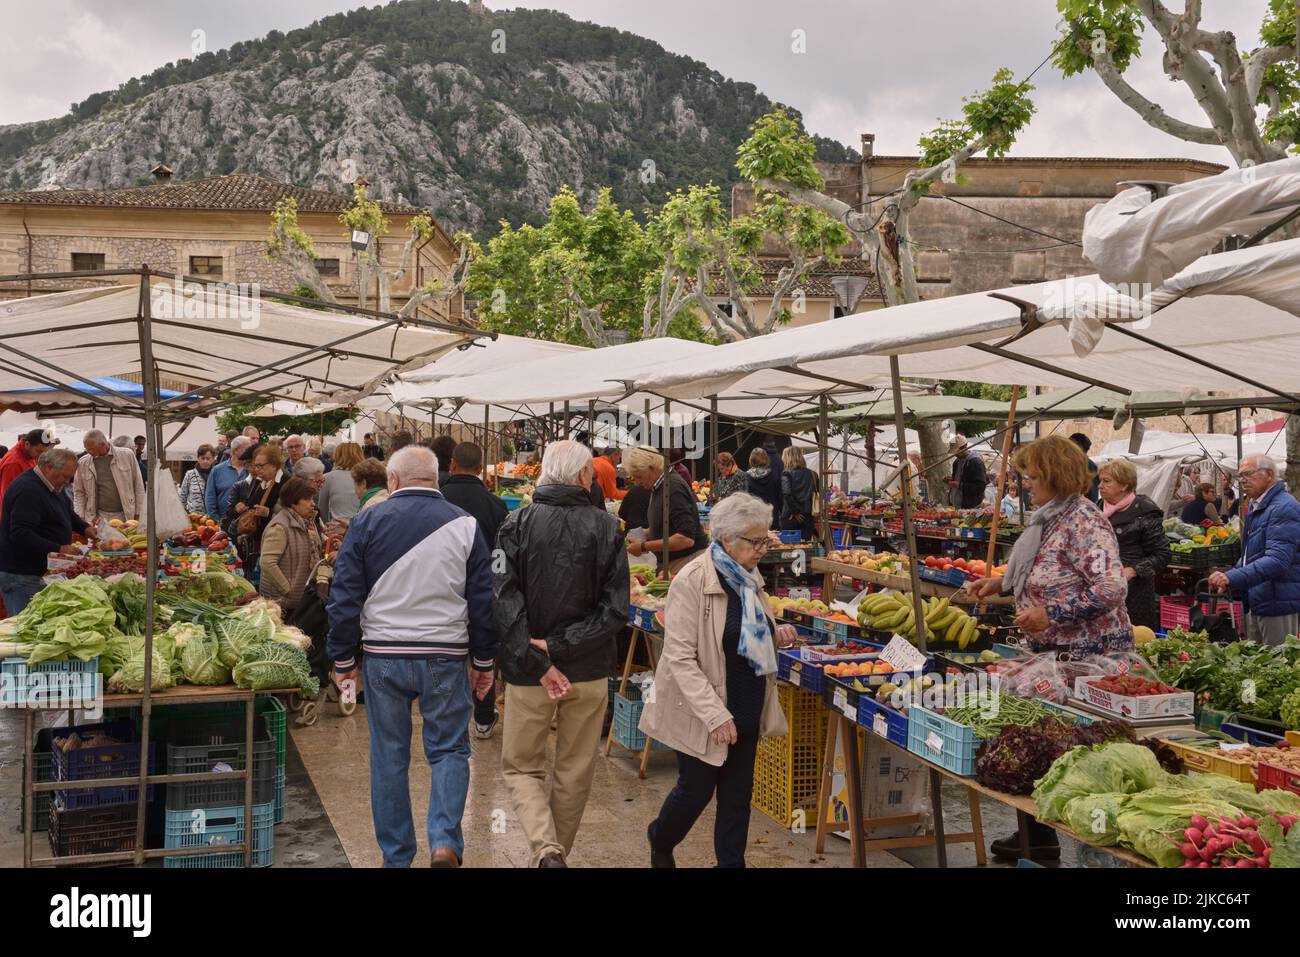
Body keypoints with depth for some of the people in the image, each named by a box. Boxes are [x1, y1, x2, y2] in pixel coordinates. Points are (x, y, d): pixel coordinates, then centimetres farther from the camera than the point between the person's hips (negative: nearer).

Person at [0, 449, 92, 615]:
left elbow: (67, 512, 28)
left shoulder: (51, 487, 12)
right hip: (22, 577, -10)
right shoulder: (28, 490, -21)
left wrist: (86, 529, 9)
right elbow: (20, 535, -29)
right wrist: (59, 549, -28)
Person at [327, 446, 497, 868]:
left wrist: (342, 659, 8)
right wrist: (484, 662, 13)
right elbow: (484, 601, 4)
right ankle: (444, 840, -4)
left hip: (383, 658, 0)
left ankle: (395, 856, 20)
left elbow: (344, 597, 0)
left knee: (389, 757, 11)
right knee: (449, 750, 12)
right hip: (446, 657, 0)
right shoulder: (465, 525, 1)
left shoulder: (367, 522, -1)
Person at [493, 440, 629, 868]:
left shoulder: (516, 525, -8)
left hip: (528, 671, -1)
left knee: (521, 766, 14)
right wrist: (560, 647, -12)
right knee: (574, 772, 17)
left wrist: (540, 664, -17)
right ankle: (557, 851, 29)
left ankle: (546, 850, -6)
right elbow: (615, 609, -13)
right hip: (590, 671, 1)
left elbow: (505, 603, -17)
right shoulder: (606, 528, -7)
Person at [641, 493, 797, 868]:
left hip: (747, 709, 6)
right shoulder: (693, 581, -21)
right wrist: (715, 715, -26)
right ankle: (661, 841, 38)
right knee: (696, 791, 9)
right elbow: (680, 658, -22)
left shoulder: (748, 576, 3)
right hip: (703, 714, -6)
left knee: (738, 793, 12)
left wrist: (776, 635, -3)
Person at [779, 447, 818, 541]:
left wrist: (794, 512, -12)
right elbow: (816, 493, 10)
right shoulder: (811, 474, 10)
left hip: (790, 517, -4)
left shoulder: (786, 474, -5)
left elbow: (787, 494, -18)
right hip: (808, 515, 4)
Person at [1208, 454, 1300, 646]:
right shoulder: (1255, 508, 16)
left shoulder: (1284, 508, -16)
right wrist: (1228, 580, 13)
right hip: (1255, 602, 10)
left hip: (1278, 604, -10)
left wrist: (1233, 578, -33)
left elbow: (1277, 560, -27)